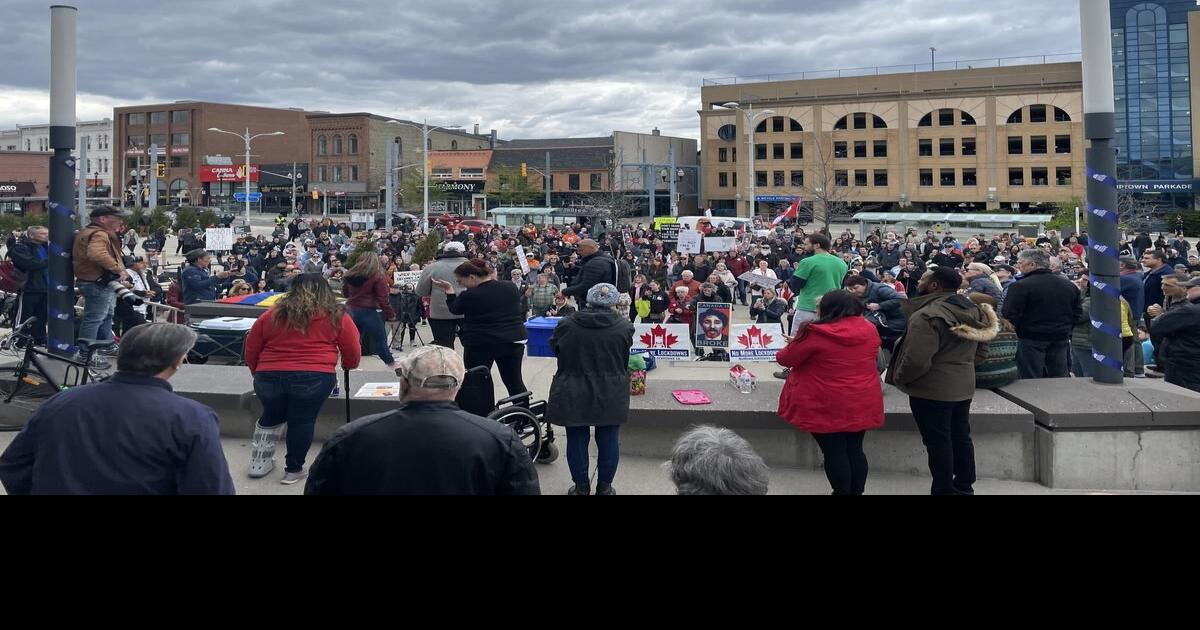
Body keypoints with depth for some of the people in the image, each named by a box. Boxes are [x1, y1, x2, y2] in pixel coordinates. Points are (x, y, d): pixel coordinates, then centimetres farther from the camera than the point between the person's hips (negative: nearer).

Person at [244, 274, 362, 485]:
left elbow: (251, 354, 21)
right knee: (302, 421, 10)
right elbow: (353, 357, 12)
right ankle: (293, 470, 18)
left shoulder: (271, 315, 16)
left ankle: (259, 463, 31)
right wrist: (346, 366, 32)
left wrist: (260, 375, 36)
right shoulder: (337, 316, 9)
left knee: (272, 416, 24)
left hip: (269, 376, 4)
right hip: (314, 378, -3)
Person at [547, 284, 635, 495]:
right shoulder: (623, 326, -10)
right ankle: (604, 487, 21)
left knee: (577, 440, 12)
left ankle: (581, 487, 22)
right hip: (610, 394, 0)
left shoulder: (567, 324, -7)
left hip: (573, 393, 0)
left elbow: (555, 348, 10)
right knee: (608, 440, 12)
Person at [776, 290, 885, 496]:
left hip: (828, 406, -5)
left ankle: (842, 492, 13)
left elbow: (786, 359, -4)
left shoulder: (815, 333, -17)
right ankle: (857, 492, 23)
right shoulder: (870, 330, -1)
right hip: (862, 403, 5)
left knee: (833, 451, 5)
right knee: (855, 449, 14)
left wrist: (793, 346, 17)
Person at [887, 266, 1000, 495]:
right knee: (961, 438, 16)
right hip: (964, 385, 9)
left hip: (933, 390, -8)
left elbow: (917, 360, -27)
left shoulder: (927, 315, -23)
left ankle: (944, 490, 9)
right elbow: (977, 346, 16)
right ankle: (964, 487, 27)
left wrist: (899, 377, -10)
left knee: (938, 442, 1)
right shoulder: (972, 310, 5)